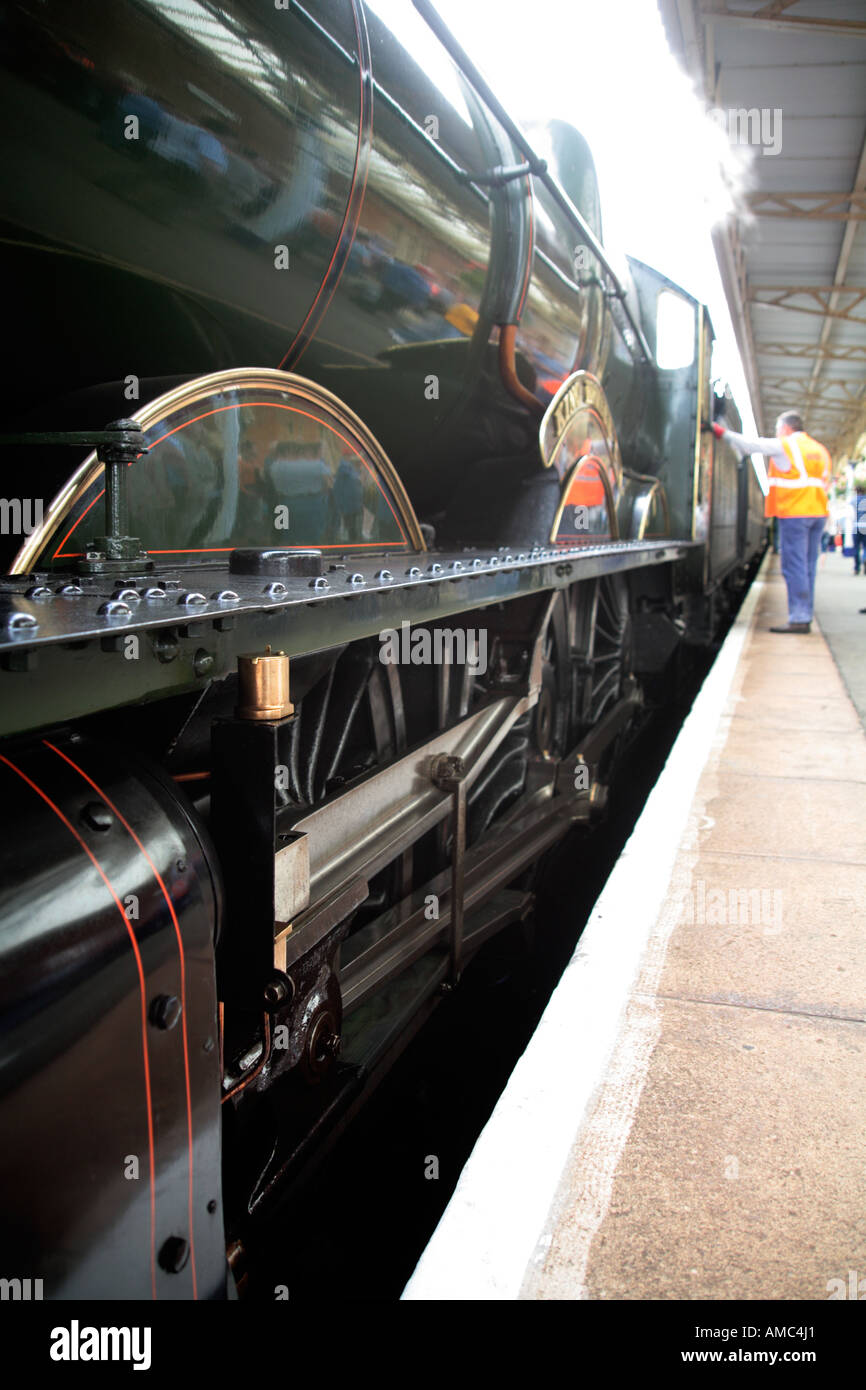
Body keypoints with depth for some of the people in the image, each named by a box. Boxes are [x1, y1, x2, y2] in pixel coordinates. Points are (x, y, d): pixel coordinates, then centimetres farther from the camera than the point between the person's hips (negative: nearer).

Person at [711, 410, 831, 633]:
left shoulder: (784, 446, -3)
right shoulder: (820, 450, 19)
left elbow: (750, 444, -1)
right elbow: (825, 482, 20)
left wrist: (722, 432, 8)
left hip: (794, 514, -7)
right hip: (818, 513, 7)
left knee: (794, 567, -8)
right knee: (808, 568, 8)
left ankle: (798, 619, -11)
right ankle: (805, 617, 9)